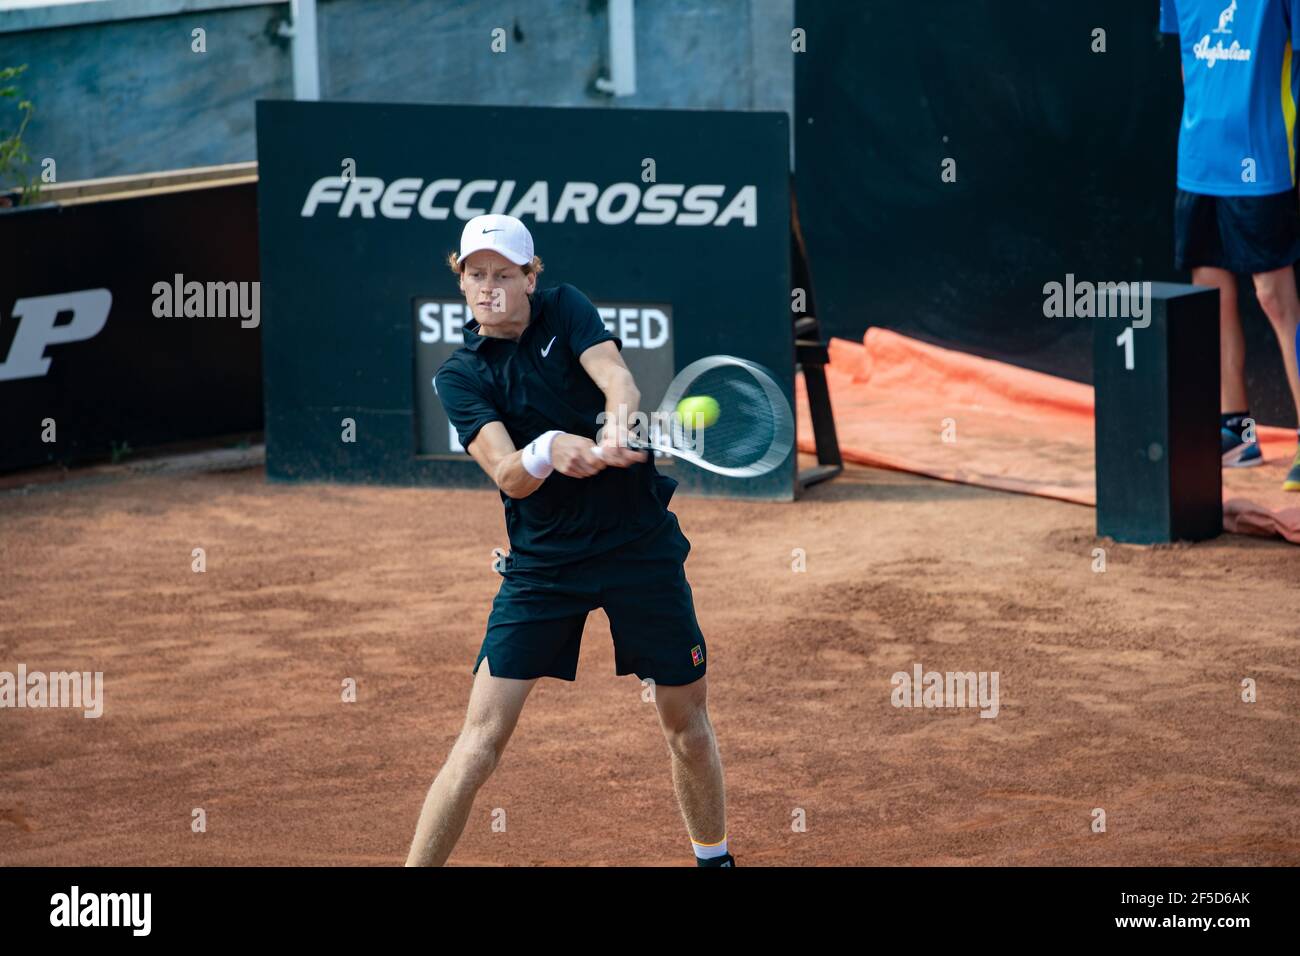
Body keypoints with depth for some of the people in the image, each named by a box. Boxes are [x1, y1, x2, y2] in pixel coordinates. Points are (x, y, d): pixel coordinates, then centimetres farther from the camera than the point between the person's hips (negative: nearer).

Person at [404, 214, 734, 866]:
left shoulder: (566, 311, 1)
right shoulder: (460, 376, -3)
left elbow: (617, 378, -18)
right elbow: (508, 475, -18)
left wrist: (618, 424, -41)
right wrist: (546, 452, -41)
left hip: (641, 542, 1)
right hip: (542, 561, -1)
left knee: (687, 721, 10)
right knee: (482, 738, -11)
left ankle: (714, 857, 32)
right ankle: (418, 867, -6)